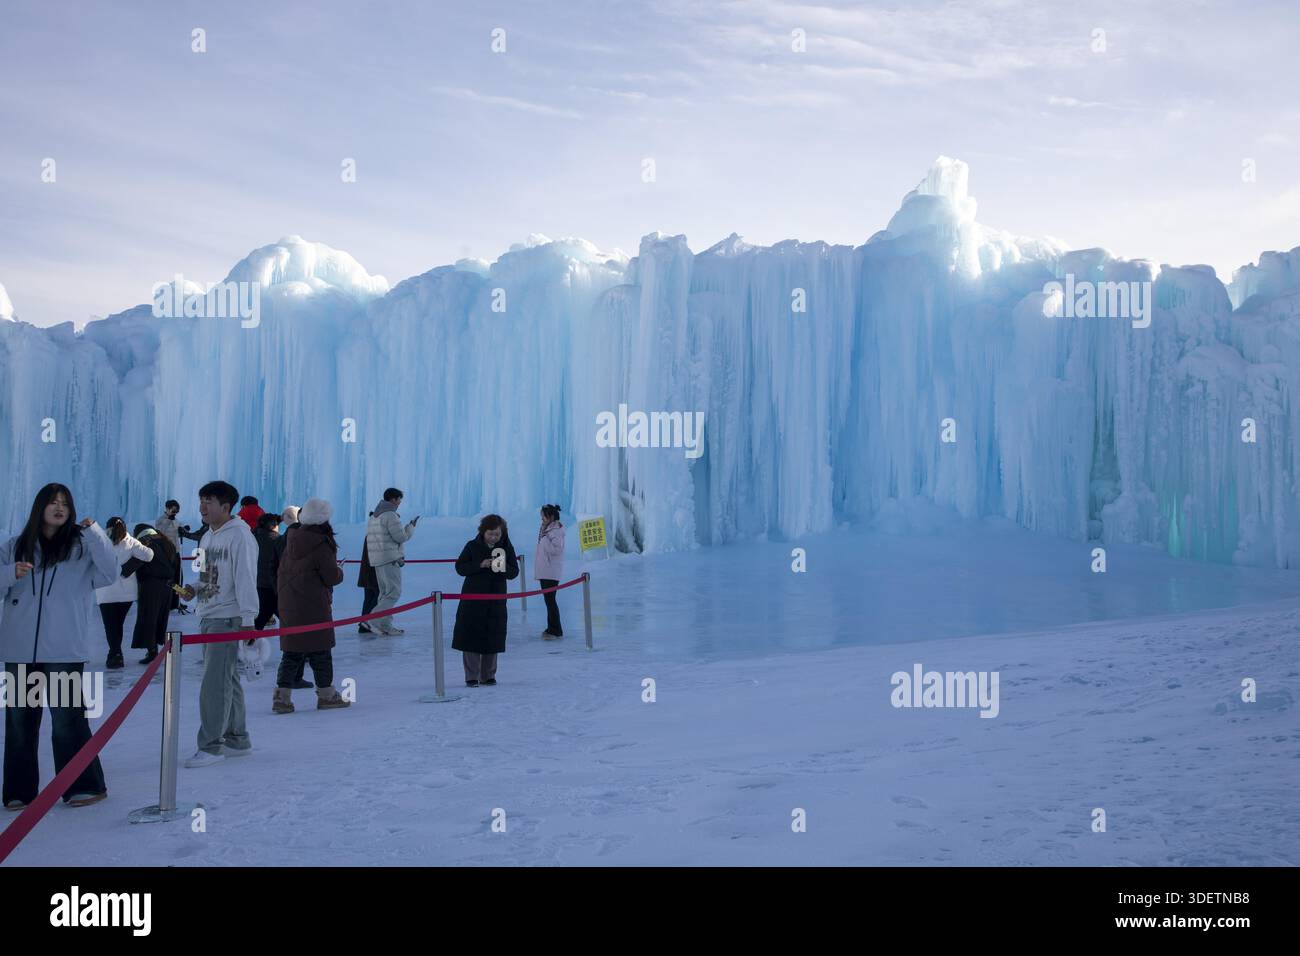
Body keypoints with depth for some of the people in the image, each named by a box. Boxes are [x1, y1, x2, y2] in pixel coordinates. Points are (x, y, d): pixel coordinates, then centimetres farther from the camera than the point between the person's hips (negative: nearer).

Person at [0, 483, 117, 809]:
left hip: (64, 650, -3)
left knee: (68, 718, -2)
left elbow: (109, 573, -10)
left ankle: (85, 786, 9)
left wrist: (94, 532, -16)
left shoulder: (80, 544, 4)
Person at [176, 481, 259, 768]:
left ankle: (211, 745, -3)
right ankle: (237, 739, 24)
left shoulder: (239, 535, -13)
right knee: (226, 681, 15)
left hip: (228, 618, -9)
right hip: (207, 617, 9)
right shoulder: (207, 537, 15)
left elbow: (245, 579, -19)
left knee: (215, 684, -10)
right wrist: (194, 590, 3)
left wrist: (247, 620, -22)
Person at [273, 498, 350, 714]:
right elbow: (332, 577, -12)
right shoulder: (321, 544, -14)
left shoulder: (293, 541, 8)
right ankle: (326, 694, 15)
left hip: (289, 605, 7)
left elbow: (282, 571, 15)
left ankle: (282, 696, 6)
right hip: (314, 607, -7)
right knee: (321, 650, 5)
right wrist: (340, 571, 8)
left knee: (292, 652, 10)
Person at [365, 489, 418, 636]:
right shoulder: (390, 515, -12)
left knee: (385, 593, 15)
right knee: (394, 592, -7)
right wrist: (411, 525, 1)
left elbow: (374, 537, 18)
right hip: (390, 559, -10)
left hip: (377, 560, 10)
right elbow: (401, 536, -15)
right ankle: (374, 620, -14)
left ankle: (385, 625, 15)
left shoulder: (373, 516, 18)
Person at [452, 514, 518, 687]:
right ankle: (471, 677, 5)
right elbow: (459, 567, -3)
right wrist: (480, 565, -17)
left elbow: (514, 572, 3)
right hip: (473, 599, -2)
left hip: (496, 600, 2)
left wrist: (504, 568, -20)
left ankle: (488, 676, 16)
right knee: (471, 638, -2)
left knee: (492, 639, 4)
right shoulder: (472, 546, -4)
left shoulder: (507, 548, 1)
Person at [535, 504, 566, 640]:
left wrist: (545, 538, -18)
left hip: (551, 572, -10)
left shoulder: (556, 531, -14)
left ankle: (556, 631, -5)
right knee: (548, 599, 14)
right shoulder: (546, 529, 15)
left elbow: (556, 549, -23)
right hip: (544, 571, 10)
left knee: (550, 599, -9)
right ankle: (551, 629, 22)